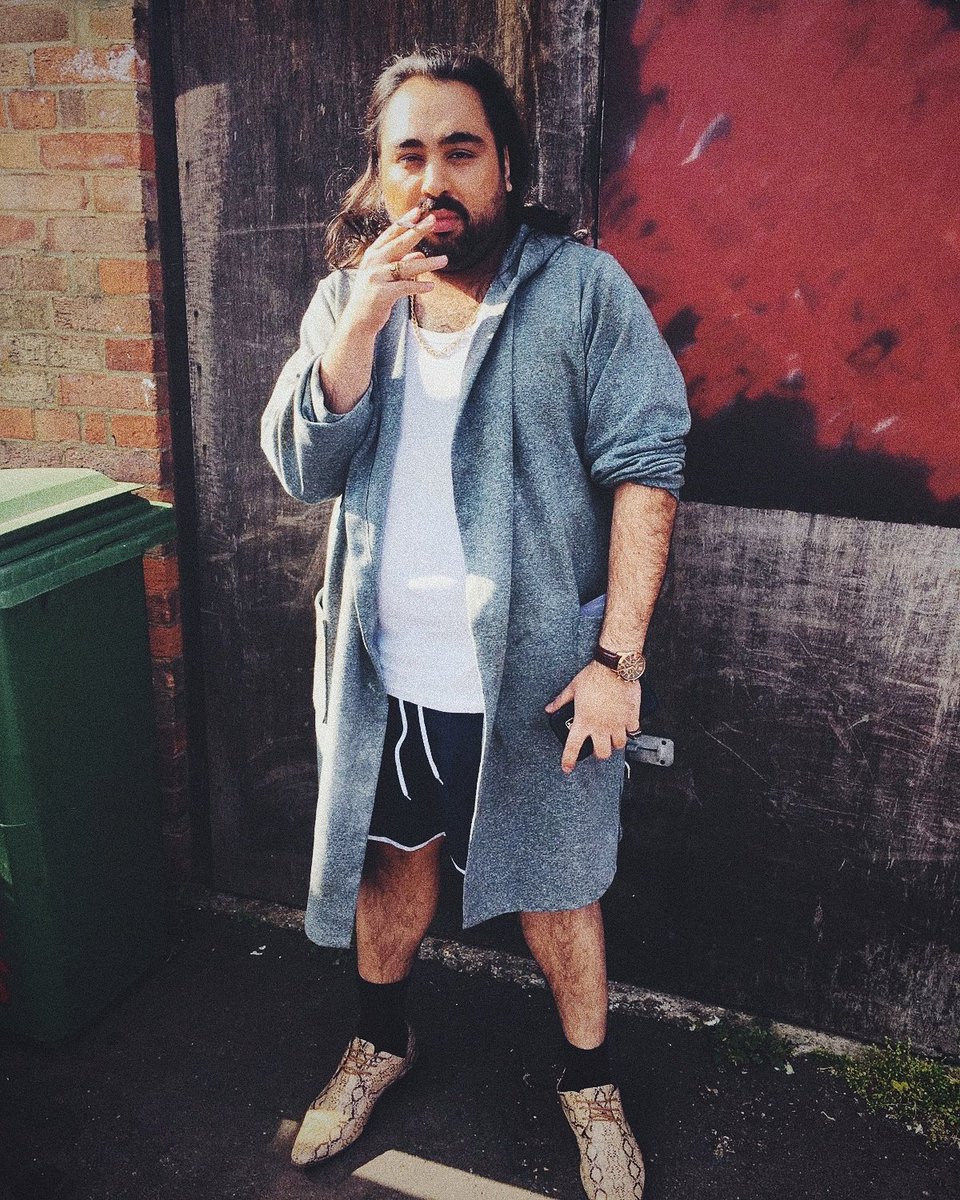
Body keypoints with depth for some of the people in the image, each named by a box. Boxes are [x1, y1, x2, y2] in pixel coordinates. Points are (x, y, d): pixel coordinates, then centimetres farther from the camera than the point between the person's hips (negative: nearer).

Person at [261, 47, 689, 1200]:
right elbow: (303, 467, -7)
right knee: (391, 859, 21)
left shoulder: (582, 289, -8)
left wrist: (617, 656, -15)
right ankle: (381, 1041, 48)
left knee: (555, 885, 14)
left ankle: (589, 1082, 40)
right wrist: (365, 316, -21)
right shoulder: (346, 299, 3)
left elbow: (645, 469, -11)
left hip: (533, 668, -3)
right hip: (387, 670, 3)